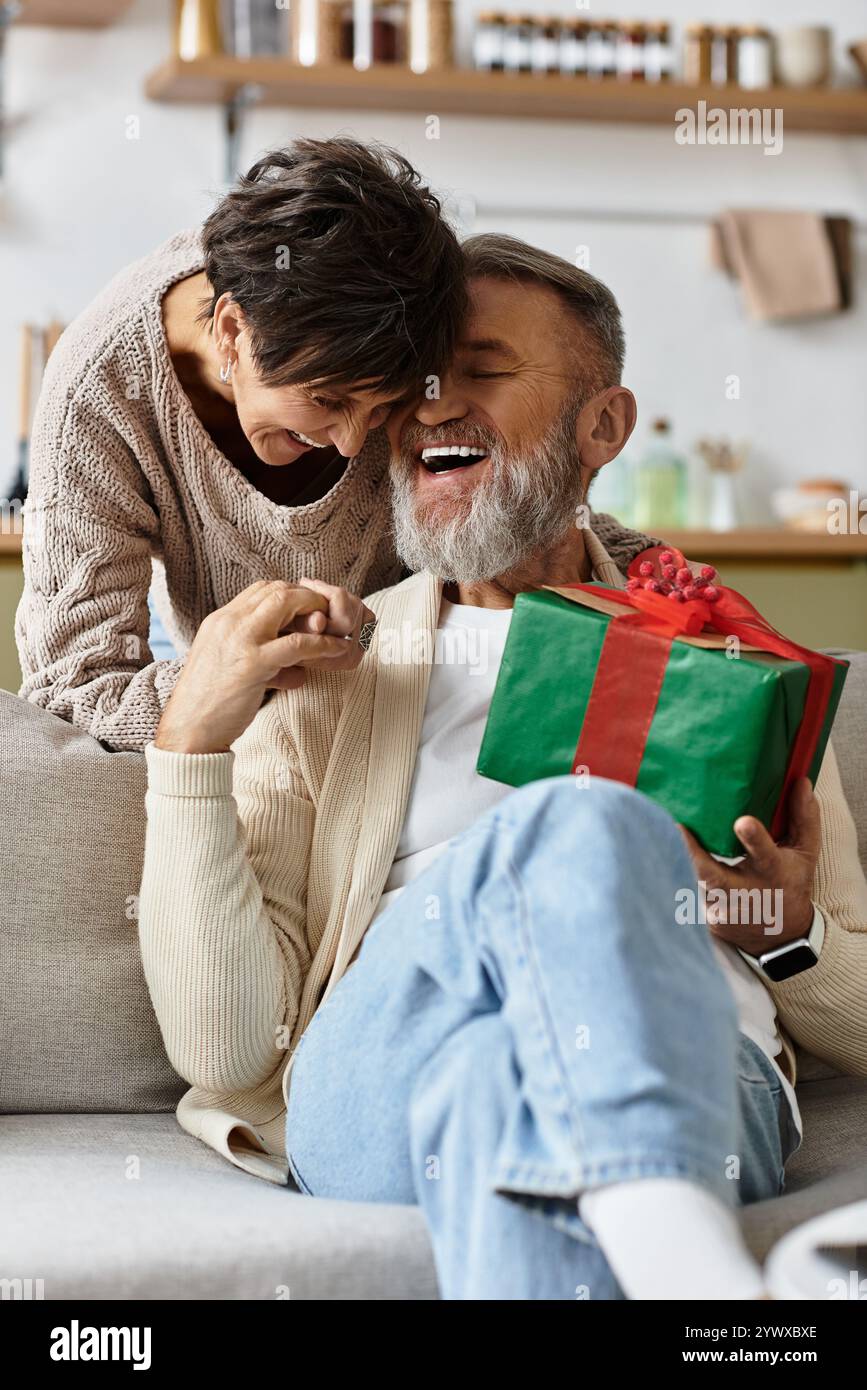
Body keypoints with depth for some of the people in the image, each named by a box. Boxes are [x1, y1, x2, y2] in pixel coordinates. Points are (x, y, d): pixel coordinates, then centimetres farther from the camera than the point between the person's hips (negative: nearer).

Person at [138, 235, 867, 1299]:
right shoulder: (316, 669, 21)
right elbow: (221, 1048, 8)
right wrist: (190, 741, -1)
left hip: (695, 1085, 0)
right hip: (374, 1082, 0)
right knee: (586, 830, -34)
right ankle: (690, 1269, -43)